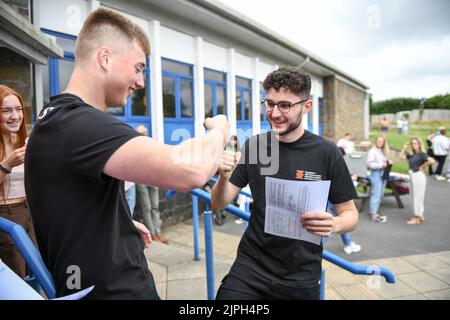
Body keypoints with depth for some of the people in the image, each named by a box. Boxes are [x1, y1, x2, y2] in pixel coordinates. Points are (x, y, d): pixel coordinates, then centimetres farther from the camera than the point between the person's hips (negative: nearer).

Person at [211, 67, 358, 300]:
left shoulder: (326, 153, -12)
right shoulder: (253, 146, -5)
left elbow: (350, 213, -3)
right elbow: (220, 204, -3)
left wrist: (334, 224, -26)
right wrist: (224, 177, -24)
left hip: (301, 276, -1)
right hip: (249, 267, 1)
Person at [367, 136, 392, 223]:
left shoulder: (383, 152, 15)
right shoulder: (372, 151, -8)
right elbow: (369, 164, -15)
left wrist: (388, 162, 2)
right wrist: (381, 165, -17)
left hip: (383, 174, 8)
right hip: (376, 174, -8)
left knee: (380, 195, 10)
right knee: (376, 195, -7)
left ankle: (374, 212, 19)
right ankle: (374, 215, -3)